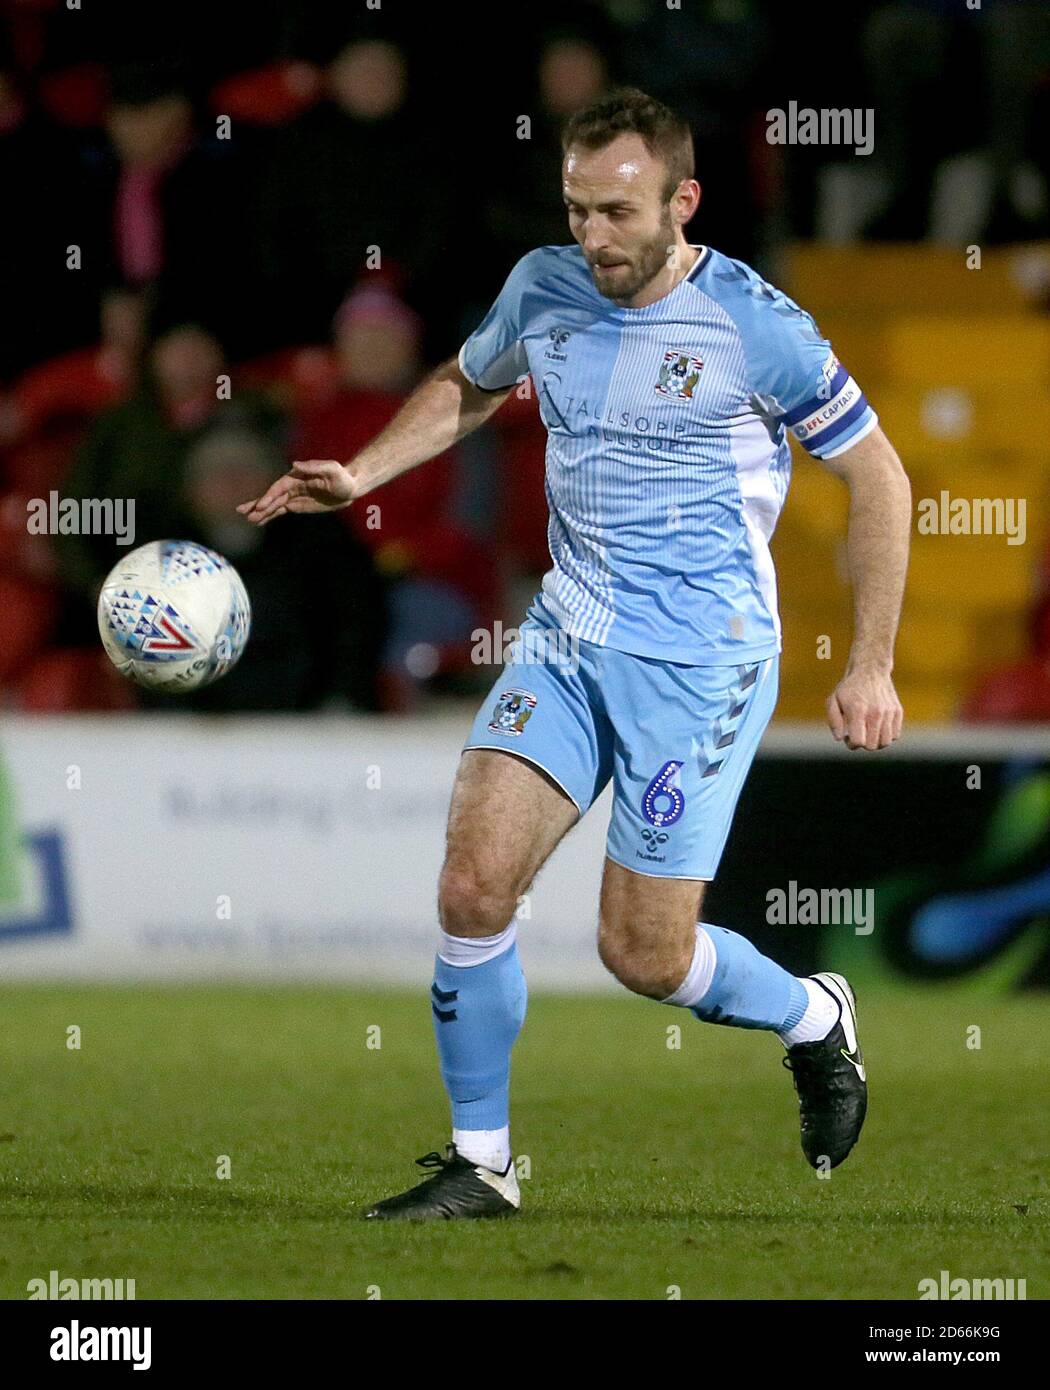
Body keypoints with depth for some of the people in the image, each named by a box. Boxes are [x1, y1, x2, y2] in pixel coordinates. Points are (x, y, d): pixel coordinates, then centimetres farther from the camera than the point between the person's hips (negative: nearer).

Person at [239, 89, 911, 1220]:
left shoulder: (751, 323, -13)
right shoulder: (544, 289, 3)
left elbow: (875, 476, -3)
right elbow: (469, 384, 26)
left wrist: (870, 668, -4)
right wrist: (359, 474, 11)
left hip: (701, 657, -5)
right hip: (568, 633, 5)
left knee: (644, 954, -5)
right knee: (472, 881, -12)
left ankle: (813, 1022, 27)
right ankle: (479, 1164, 3)